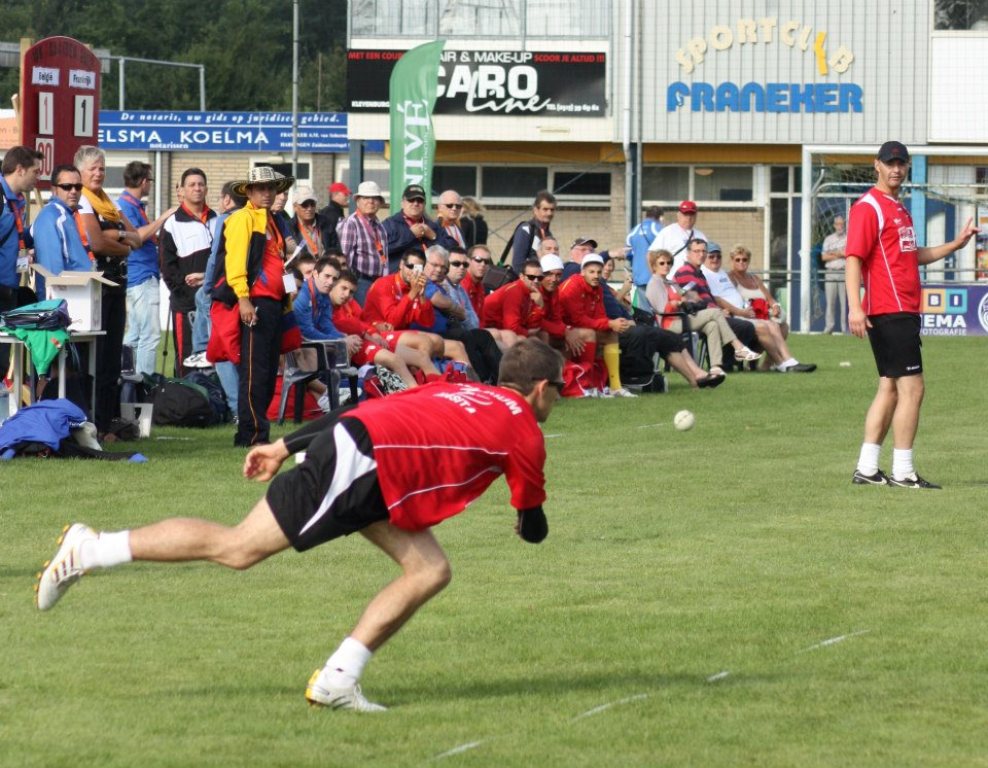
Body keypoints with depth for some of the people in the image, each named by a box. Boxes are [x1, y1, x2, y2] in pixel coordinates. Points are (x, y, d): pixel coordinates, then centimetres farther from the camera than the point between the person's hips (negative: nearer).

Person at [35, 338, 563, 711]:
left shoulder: (461, 391, 23)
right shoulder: (525, 433, 0)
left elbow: (357, 411, 20)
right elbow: (534, 529, 10)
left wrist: (284, 447, 20)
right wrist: (527, 519, 34)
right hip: (358, 465, -9)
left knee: (431, 571, 6)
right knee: (237, 550, -5)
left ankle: (337, 681, 3)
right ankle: (89, 550, 1)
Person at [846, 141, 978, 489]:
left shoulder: (899, 208, 19)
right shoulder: (868, 207, -10)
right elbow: (854, 258, -18)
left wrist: (955, 245, 18)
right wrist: (855, 307, -29)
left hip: (904, 312, 10)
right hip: (888, 312, -10)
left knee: (890, 388, 11)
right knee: (911, 387, -10)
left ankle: (866, 469, 13)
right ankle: (902, 472, -8)